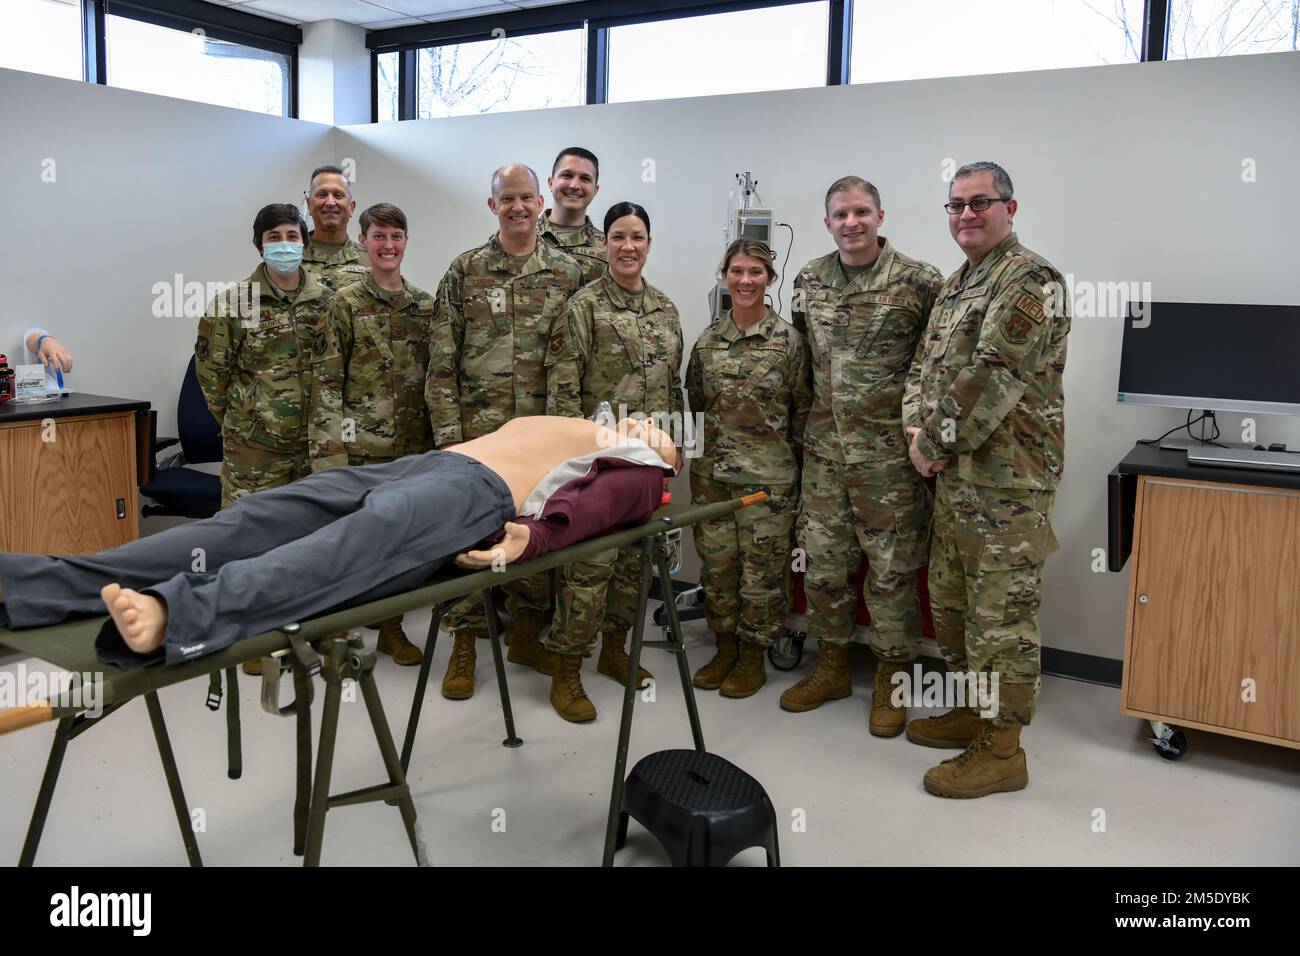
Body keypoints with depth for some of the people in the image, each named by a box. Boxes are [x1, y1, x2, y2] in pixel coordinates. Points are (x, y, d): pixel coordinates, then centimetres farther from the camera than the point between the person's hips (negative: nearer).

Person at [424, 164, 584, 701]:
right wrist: (448, 431, -6)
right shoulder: (464, 272, 3)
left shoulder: (568, 273, 7)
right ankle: (464, 643, 14)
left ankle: (525, 633, 25)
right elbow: (441, 361, 1)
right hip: (477, 430, -1)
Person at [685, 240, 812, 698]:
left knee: (762, 567, 4)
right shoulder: (707, 341, 6)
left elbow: (804, 407, -1)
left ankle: (754, 656, 19)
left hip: (768, 475, -4)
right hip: (711, 472, 4)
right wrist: (712, 442, 12)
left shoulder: (788, 339, -5)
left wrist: (789, 454, -1)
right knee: (716, 563, 11)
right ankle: (724, 647, 27)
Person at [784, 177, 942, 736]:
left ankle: (890, 680, 21)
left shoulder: (919, 282, -7)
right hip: (824, 451, 5)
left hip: (890, 454, -4)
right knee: (823, 562, 12)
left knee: (891, 570, 4)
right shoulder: (809, 281, 7)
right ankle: (831, 667, 29)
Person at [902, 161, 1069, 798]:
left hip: (1007, 480, -10)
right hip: (954, 478, 10)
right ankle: (971, 712, 34)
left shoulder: (1030, 280, -12)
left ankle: (1001, 750, 9)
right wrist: (917, 429, -1)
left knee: (1002, 613, -2)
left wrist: (935, 443, -14)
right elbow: (923, 365, 18)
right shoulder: (954, 285, 17)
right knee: (950, 600, 18)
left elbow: (990, 379, -21)